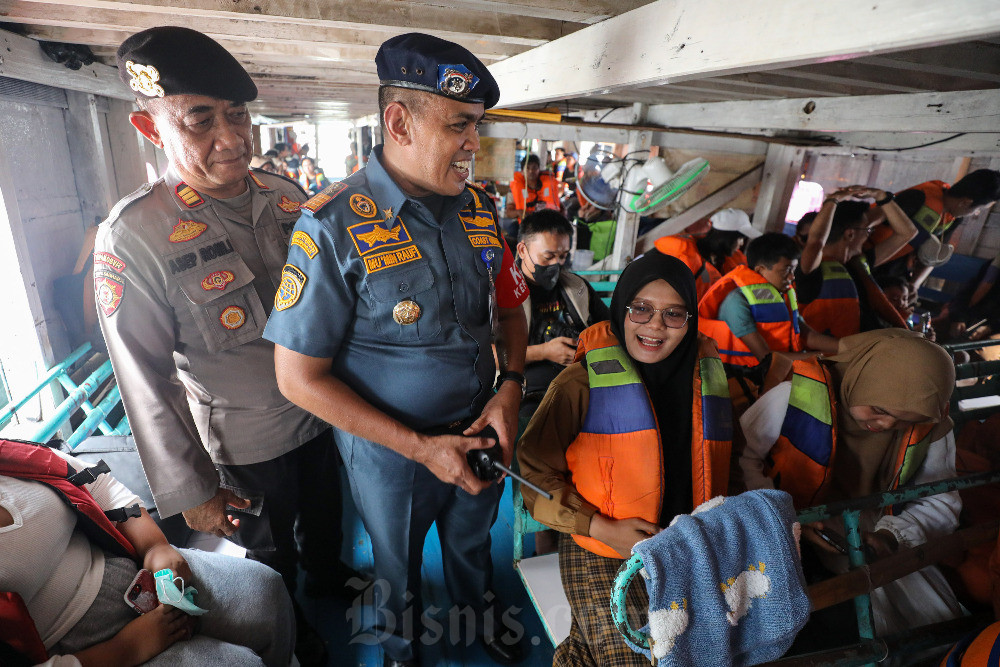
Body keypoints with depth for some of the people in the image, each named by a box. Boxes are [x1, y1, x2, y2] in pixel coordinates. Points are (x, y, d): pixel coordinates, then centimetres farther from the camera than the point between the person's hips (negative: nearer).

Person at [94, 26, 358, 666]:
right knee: (271, 555, 23)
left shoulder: (288, 197, -7)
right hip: (247, 446, -3)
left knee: (326, 515, 29)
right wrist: (192, 493, -10)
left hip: (323, 415, 4)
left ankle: (329, 577, 62)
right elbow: (145, 381, -16)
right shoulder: (133, 235, -21)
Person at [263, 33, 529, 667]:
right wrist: (421, 447, -22)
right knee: (399, 566, 26)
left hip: (480, 435, 4)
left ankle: (483, 615, 64)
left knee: (472, 540, 31)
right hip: (391, 453, -3)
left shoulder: (480, 208, -7)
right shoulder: (334, 225, -23)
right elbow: (299, 375, -20)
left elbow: (510, 307, 5)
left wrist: (510, 387, -13)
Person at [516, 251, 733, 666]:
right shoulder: (584, 382, -14)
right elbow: (533, 469, -10)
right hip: (601, 557, -5)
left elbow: (718, 467, 18)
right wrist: (603, 528, -15)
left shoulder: (705, 376, 3)